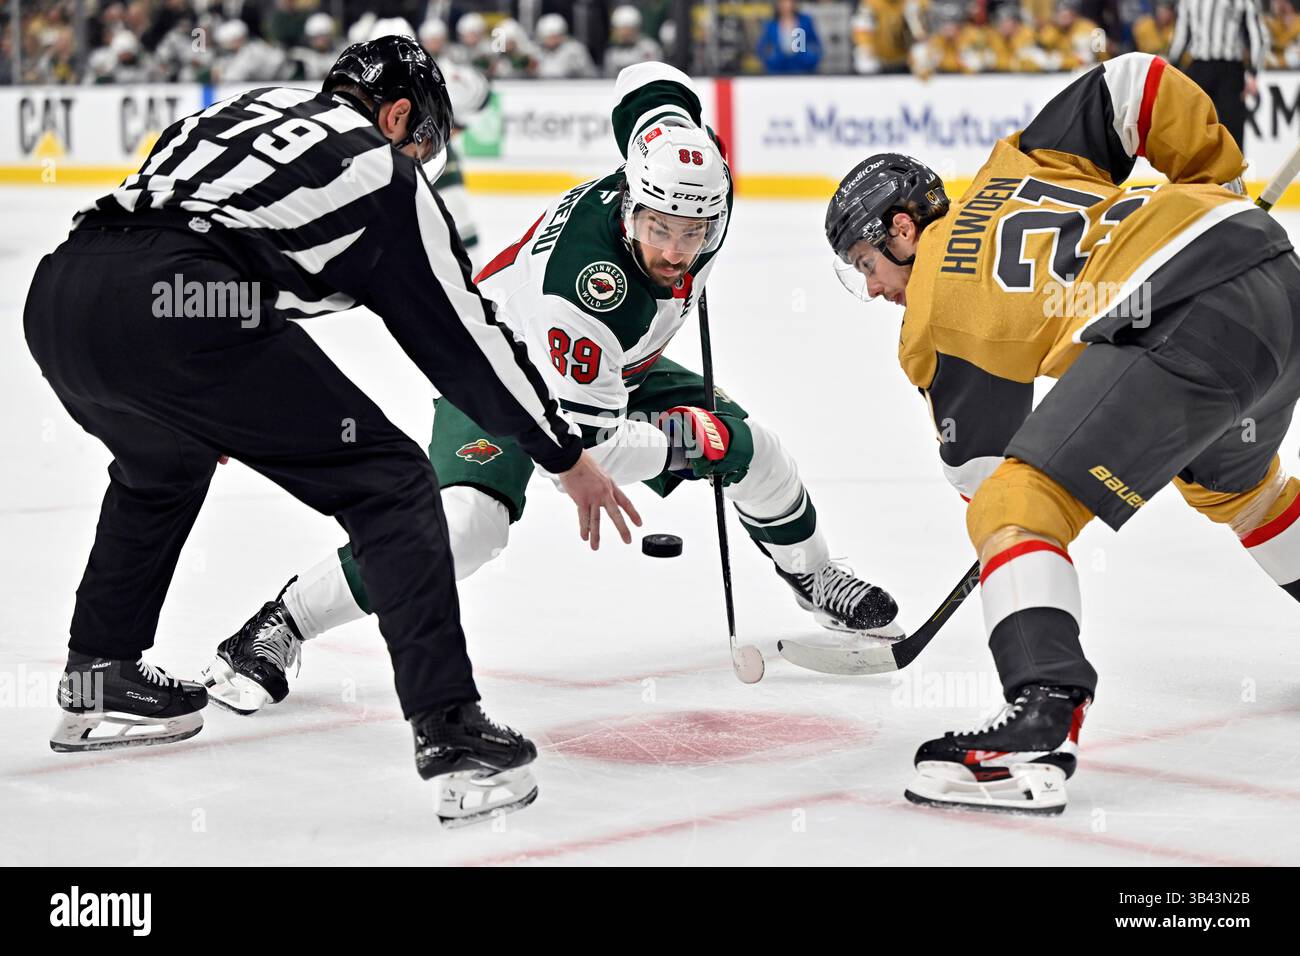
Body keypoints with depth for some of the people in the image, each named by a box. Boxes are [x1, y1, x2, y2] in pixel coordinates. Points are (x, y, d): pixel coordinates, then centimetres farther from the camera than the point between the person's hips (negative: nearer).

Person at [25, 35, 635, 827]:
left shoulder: (246, 108, 33)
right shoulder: (383, 171, 15)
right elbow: (462, 332, 15)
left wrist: (200, 409, 50)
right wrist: (567, 457, 23)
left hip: (55, 291, 8)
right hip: (173, 312, -8)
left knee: (161, 463, 38)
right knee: (389, 483, 3)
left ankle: (100, 677, 43)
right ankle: (450, 731, -6)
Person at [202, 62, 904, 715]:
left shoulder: (699, 188, -24)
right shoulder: (582, 288, -43)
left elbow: (648, 85, -2)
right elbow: (587, 445, -37)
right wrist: (690, 438, -28)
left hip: (618, 366, 7)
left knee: (752, 451, 4)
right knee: (467, 520, -30)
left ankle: (816, 581, 35)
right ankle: (274, 630, -21)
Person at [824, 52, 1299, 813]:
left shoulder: (934, 319, 10)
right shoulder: (1020, 163, 25)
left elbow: (982, 465, 15)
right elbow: (1136, 81, 17)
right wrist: (1216, 176, 28)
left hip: (1185, 325, -8)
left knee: (1016, 507, -7)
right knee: (1232, 478, 37)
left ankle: (1038, 727, -24)